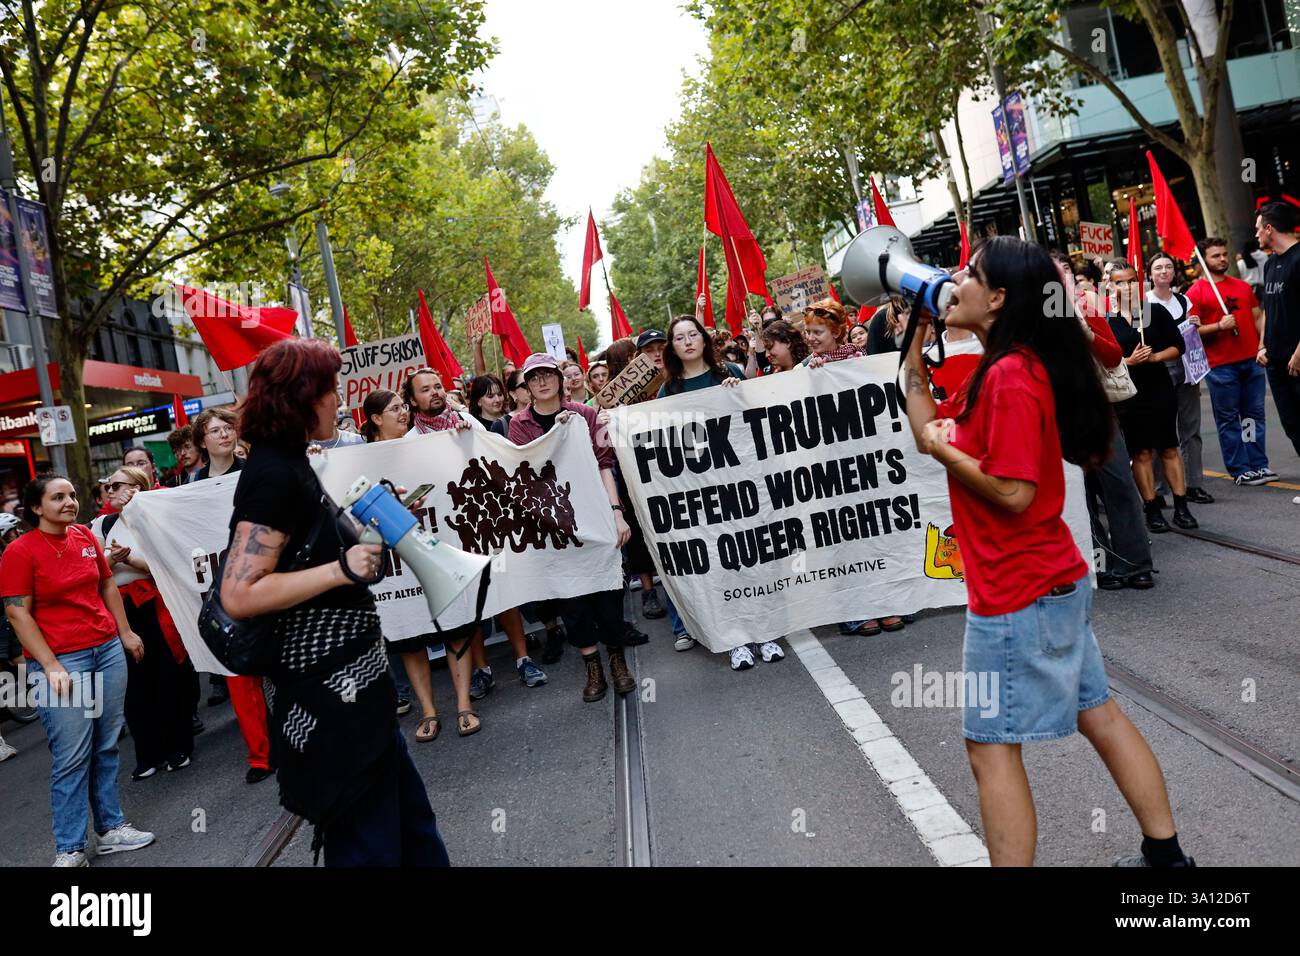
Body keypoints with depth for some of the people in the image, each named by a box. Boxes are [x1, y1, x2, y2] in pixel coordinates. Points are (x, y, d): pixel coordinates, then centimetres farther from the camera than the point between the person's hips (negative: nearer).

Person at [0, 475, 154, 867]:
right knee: (71, 757, -3)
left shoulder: (85, 536, 7)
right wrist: (51, 666, -13)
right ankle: (69, 850, 8)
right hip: (60, 660, -5)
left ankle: (111, 828, 21)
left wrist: (126, 633, 18)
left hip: (107, 650, 5)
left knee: (107, 747, 10)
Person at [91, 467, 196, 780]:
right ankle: (148, 753, 14)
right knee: (134, 682, 4)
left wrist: (128, 558, -21)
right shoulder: (102, 525, 11)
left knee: (168, 675, 2)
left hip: (156, 606, -3)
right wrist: (111, 559, -16)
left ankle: (178, 747, 15)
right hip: (120, 609, 3)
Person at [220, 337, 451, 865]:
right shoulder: (273, 475, -20)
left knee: (411, 825, 21)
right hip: (329, 693, -10)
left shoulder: (289, 465, 11)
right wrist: (340, 570, -25)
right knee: (367, 845, 5)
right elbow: (239, 594, -26)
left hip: (349, 684, 10)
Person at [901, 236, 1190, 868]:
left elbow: (1015, 492, -23)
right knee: (1098, 715, 17)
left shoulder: (1009, 376, -20)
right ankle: (1166, 855, 30)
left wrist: (947, 453, -13)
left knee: (992, 745, -1)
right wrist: (913, 346, 10)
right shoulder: (997, 370, 10)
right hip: (1056, 580, 10)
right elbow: (929, 432, 12)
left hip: (1017, 593, -10)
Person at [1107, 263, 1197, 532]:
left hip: (1160, 387, 2)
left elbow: (1178, 346, 7)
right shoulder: (1106, 320, -1)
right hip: (1127, 393, -2)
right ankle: (1152, 511, 9)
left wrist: (1156, 356, -10)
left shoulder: (1156, 312, 5)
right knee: (1141, 452, 2)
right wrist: (1128, 361, -16)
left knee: (1169, 448, 5)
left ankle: (1181, 507, 11)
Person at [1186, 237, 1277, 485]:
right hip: (1221, 365, -5)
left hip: (1252, 360, 5)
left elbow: (1257, 318, 17)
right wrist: (1219, 326, -19)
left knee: (1254, 415, 8)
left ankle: (1259, 465, 15)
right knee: (1228, 419, 1)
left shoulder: (1242, 286, 14)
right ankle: (1240, 470, 7)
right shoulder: (1196, 292, -2)